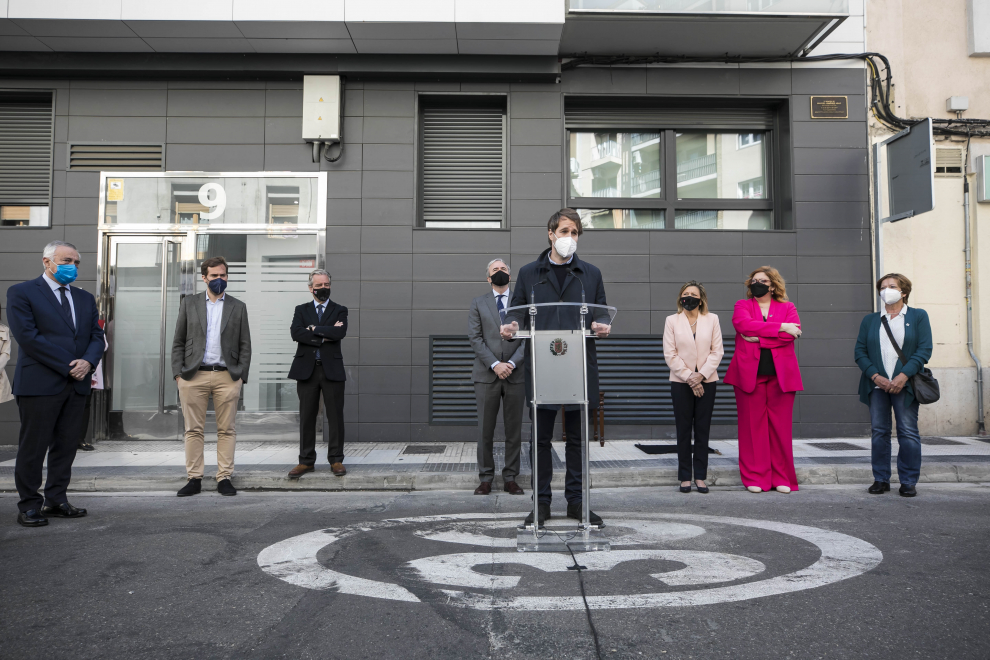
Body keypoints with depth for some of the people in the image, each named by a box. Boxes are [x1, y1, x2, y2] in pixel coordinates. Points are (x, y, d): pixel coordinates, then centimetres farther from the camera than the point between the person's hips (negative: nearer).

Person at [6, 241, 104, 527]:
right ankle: (29, 505, 11)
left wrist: (88, 361, -9)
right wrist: (68, 366, -14)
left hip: (76, 385, 6)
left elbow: (97, 336, 13)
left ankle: (56, 500, 17)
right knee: (33, 448, 1)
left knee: (66, 446, 8)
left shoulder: (85, 298, 17)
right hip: (39, 384, -5)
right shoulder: (21, 293, -1)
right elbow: (27, 336, -11)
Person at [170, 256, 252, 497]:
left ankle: (224, 478, 9)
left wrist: (241, 376, -1)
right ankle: (194, 478, 11)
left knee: (226, 430, 2)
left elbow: (245, 346, 8)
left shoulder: (238, 307, 10)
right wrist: (178, 373, -1)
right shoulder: (189, 303, 11)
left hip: (227, 377, 0)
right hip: (193, 376, 0)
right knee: (193, 430, 3)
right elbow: (178, 342, 10)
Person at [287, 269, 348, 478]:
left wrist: (314, 329, -7)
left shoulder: (339, 310, 8)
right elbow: (296, 333, -8)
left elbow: (340, 332, -13)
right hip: (307, 369, 1)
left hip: (332, 369, -1)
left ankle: (336, 460, 11)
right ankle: (306, 461, 14)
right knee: (307, 418, 5)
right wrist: (325, 336, -12)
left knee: (335, 416, 1)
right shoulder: (301, 310, 12)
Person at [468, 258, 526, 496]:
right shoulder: (478, 303, 9)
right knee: (485, 429, 2)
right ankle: (486, 478, 12)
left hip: (515, 374, 1)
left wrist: (512, 363, -12)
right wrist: (495, 364, -12)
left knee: (514, 429, 5)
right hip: (487, 375, 0)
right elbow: (475, 338, -1)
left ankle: (510, 478, 14)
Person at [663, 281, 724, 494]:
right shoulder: (672, 321, 5)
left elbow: (717, 351, 1)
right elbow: (670, 355, -2)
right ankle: (685, 477, 7)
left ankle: (700, 477, 8)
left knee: (702, 430, 2)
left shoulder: (712, 319, 7)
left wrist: (701, 375, -11)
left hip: (706, 381, 1)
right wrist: (689, 377, -10)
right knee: (683, 430, 1)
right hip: (681, 382, -1)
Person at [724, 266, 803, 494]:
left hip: (781, 375, 1)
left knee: (781, 427, 1)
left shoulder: (787, 307, 13)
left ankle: (782, 478, 10)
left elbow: (792, 333, -6)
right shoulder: (742, 306, 12)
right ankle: (755, 479, 6)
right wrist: (780, 327, -13)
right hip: (749, 374, 0)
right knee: (752, 426, -1)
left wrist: (758, 337, -12)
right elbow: (745, 324, -11)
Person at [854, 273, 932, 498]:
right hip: (877, 385, 2)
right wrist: (875, 376, -9)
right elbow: (860, 352, 7)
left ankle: (908, 481, 7)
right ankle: (881, 479, 11)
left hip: (905, 384, -2)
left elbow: (924, 349, -2)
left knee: (908, 432, -2)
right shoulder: (869, 320, 14)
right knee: (879, 432, 3)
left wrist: (903, 376, -14)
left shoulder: (918, 316, 7)